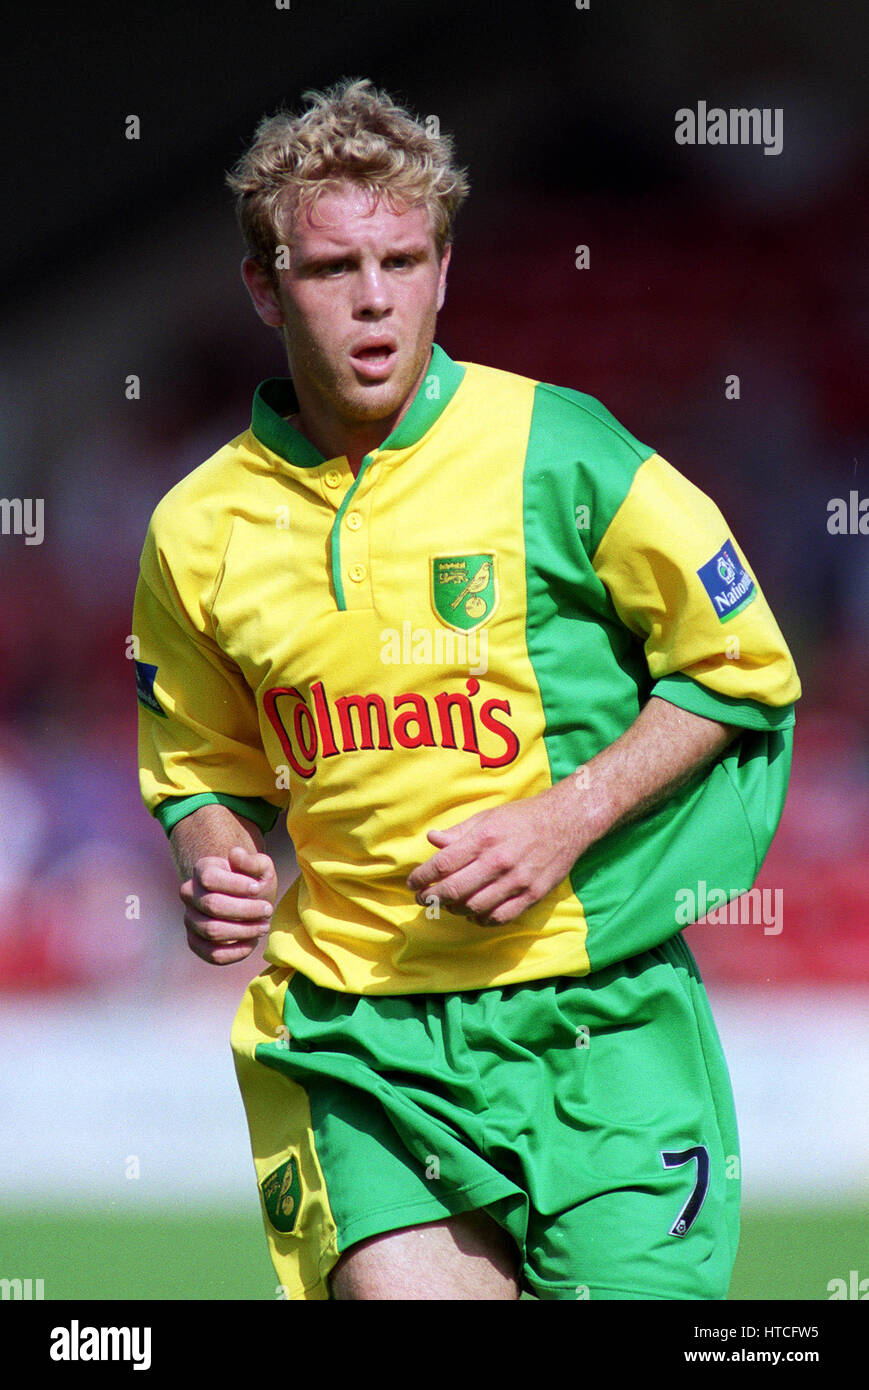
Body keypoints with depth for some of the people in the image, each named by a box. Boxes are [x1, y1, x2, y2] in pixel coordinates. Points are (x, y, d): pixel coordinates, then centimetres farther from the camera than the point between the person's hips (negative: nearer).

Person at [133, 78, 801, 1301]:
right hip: (353, 1034, 2)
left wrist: (567, 821, -10)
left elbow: (744, 668, 2)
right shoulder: (200, 532, 4)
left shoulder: (553, 453, -6)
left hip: (597, 1009, -2)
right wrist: (218, 865, -2)